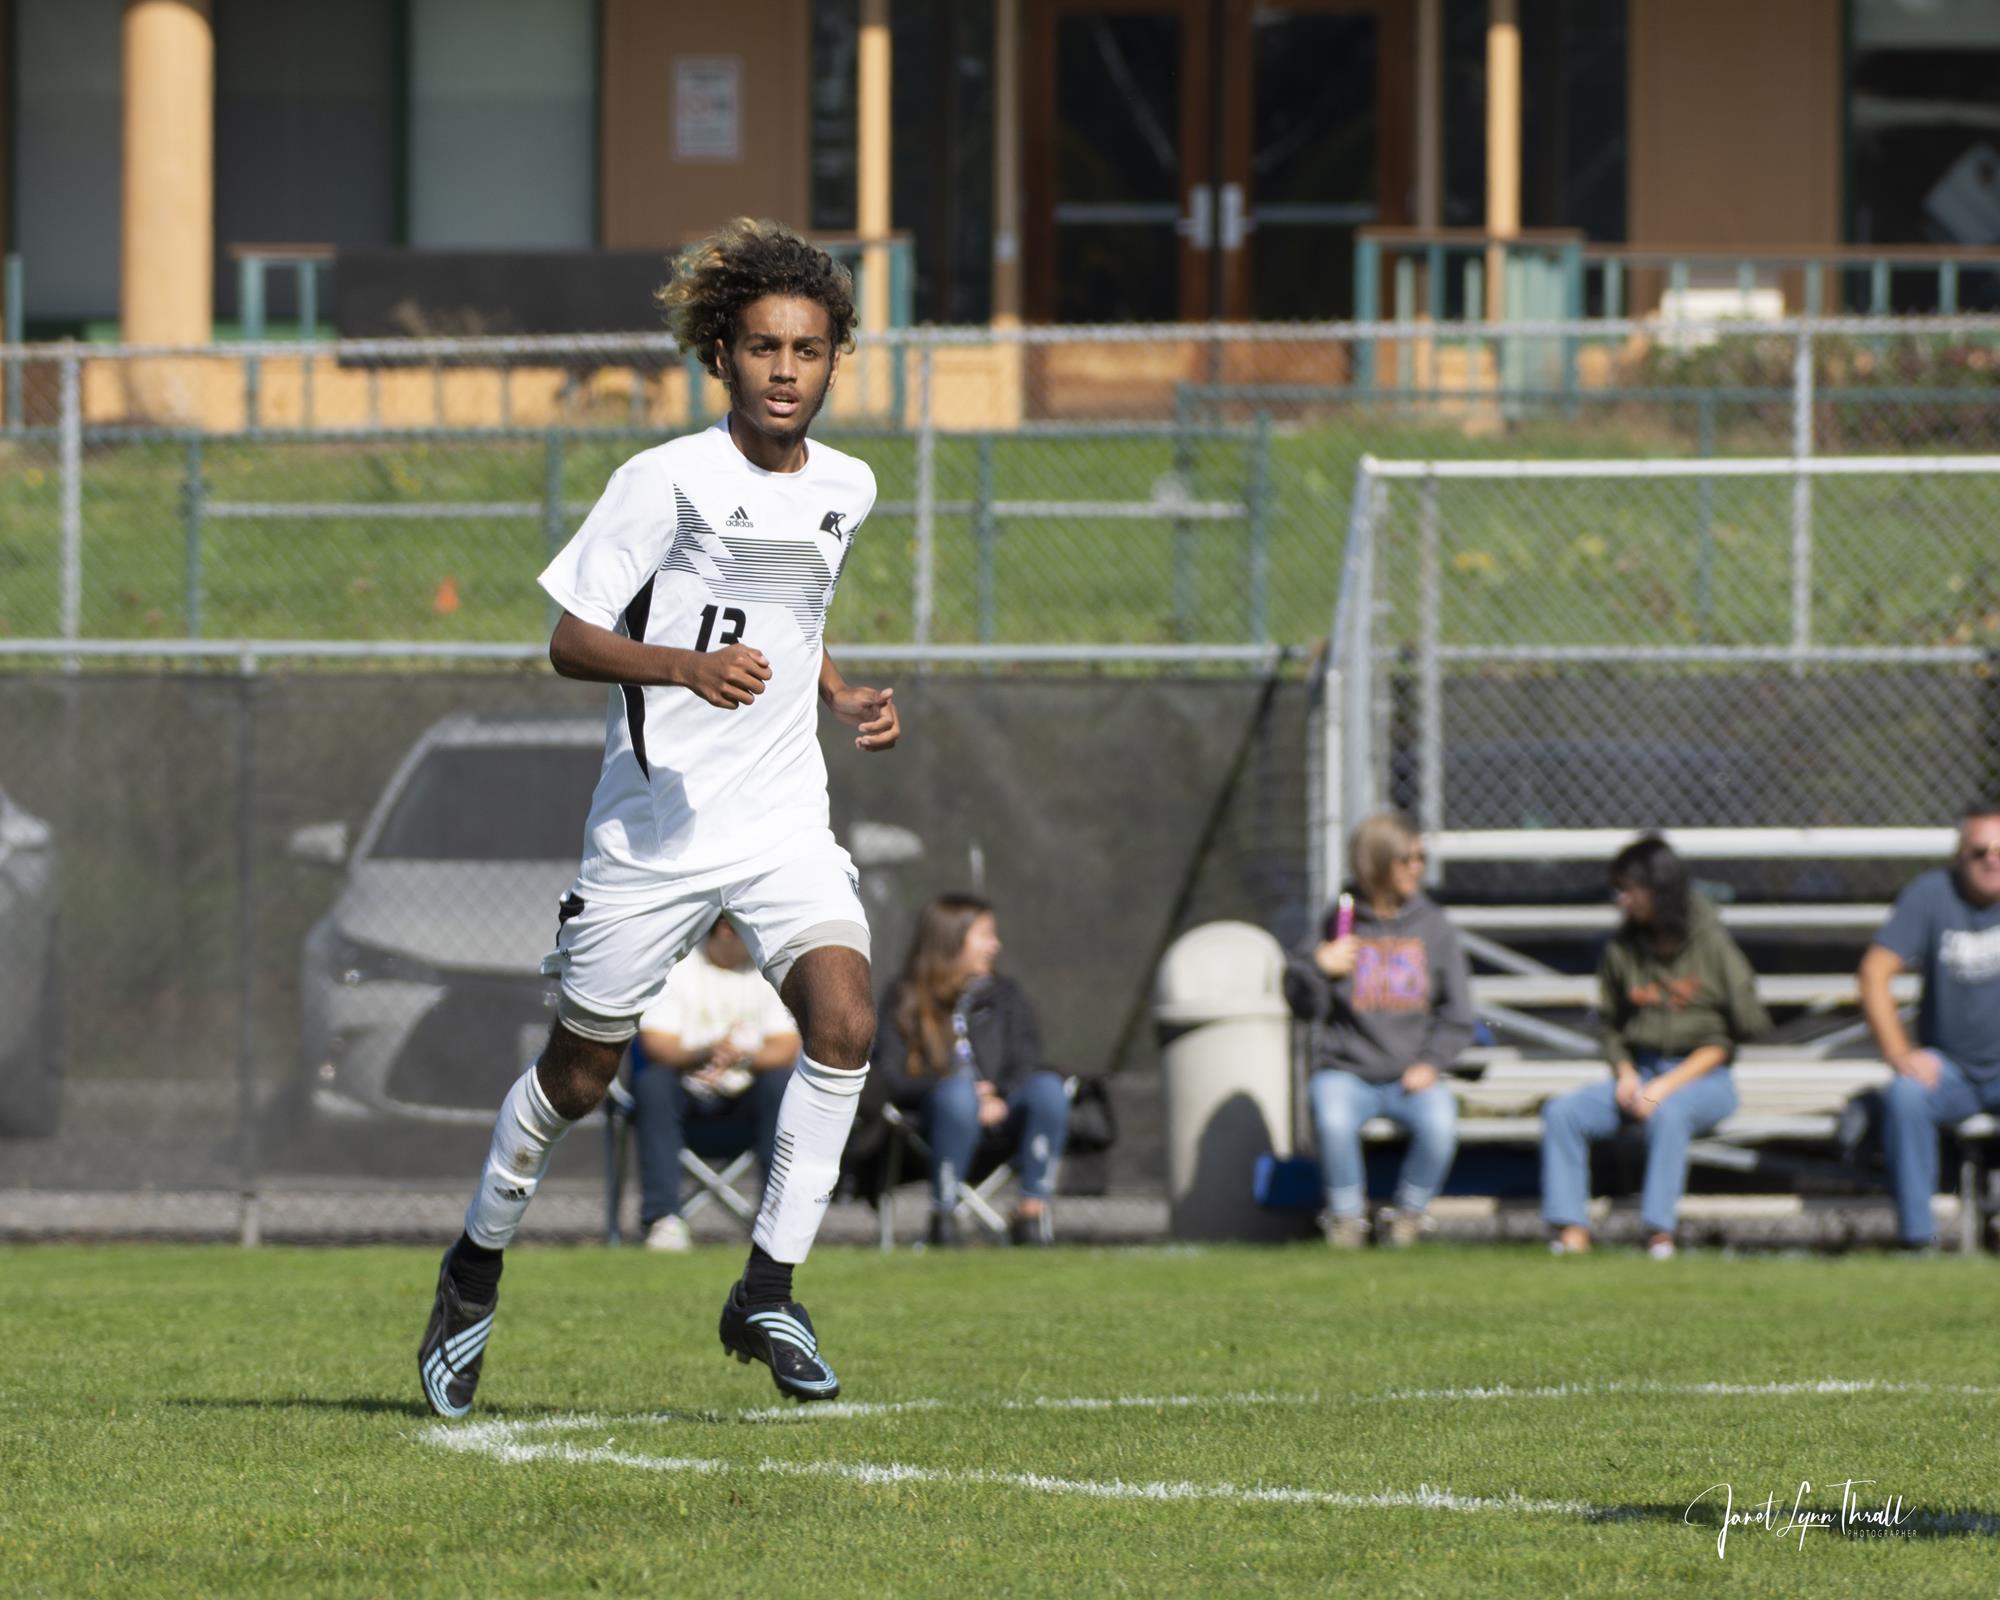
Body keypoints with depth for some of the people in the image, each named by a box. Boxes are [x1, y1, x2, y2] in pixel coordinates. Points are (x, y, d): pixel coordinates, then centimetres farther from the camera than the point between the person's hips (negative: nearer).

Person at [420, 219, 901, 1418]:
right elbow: (571, 640, -9)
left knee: (846, 1019, -21)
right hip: (655, 822, -4)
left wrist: (849, 697, 8)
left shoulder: (846, 488, 7)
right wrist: (687, 666, -26)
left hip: (786, 819, 4)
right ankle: (477, 1273, 32)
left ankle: (770, 1292, -11)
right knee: (582, 1070, 7)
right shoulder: (667, 482, -10)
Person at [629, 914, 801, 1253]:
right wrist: (705, 1055, -38)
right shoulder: (674, 967, -7)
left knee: (781, 1082, -28)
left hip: (739, 1097, 2)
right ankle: (663, 1218, -35)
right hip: (683, 1094, -2)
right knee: (653, 1081, -34)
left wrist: (744, 1058, -30)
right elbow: (656, 1046, -17)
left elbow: (786, 1047, -7)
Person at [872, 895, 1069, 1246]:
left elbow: (1025, 1065, 9)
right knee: (957, 1094, -39)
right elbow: (893, 1079, -2)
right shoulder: (904, 1001, 8)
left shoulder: (1004, 994, 18)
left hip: (1000, 1116, 3)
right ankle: (941, 1217, -29)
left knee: (1048, 1087, -29)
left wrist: (1000, 1103, -14)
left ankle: (1032, 1212, -27)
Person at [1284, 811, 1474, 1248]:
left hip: (1413, 1076, 1)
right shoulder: (1339, 922, 3)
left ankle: (1409, 1211, -4)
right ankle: (1346, 1213, -8)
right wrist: (1320, 967, -16)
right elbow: (1303, 1005, 5)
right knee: (1333, 1120, -34)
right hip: (1345, 1070, -1)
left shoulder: (1433, 927, 7)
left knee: (1440, 1124, -31)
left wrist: (1430, 1064, -6)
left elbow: (1457, 1015, 10)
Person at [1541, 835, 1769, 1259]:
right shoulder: (1622, 950, 7)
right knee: (1561, 1112, -19)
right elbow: (1611, 1025, 18)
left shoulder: (1711, 945, -6)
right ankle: (1572, 1232, -23)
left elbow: (1726, 1038, -6)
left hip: (1703, 1077, -5)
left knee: (1669, 1113, -39)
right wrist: (1625, 1074, -3)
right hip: (1639, 1070, 5)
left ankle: (1659, 1235, -35)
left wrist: (1666, 1086, -14)